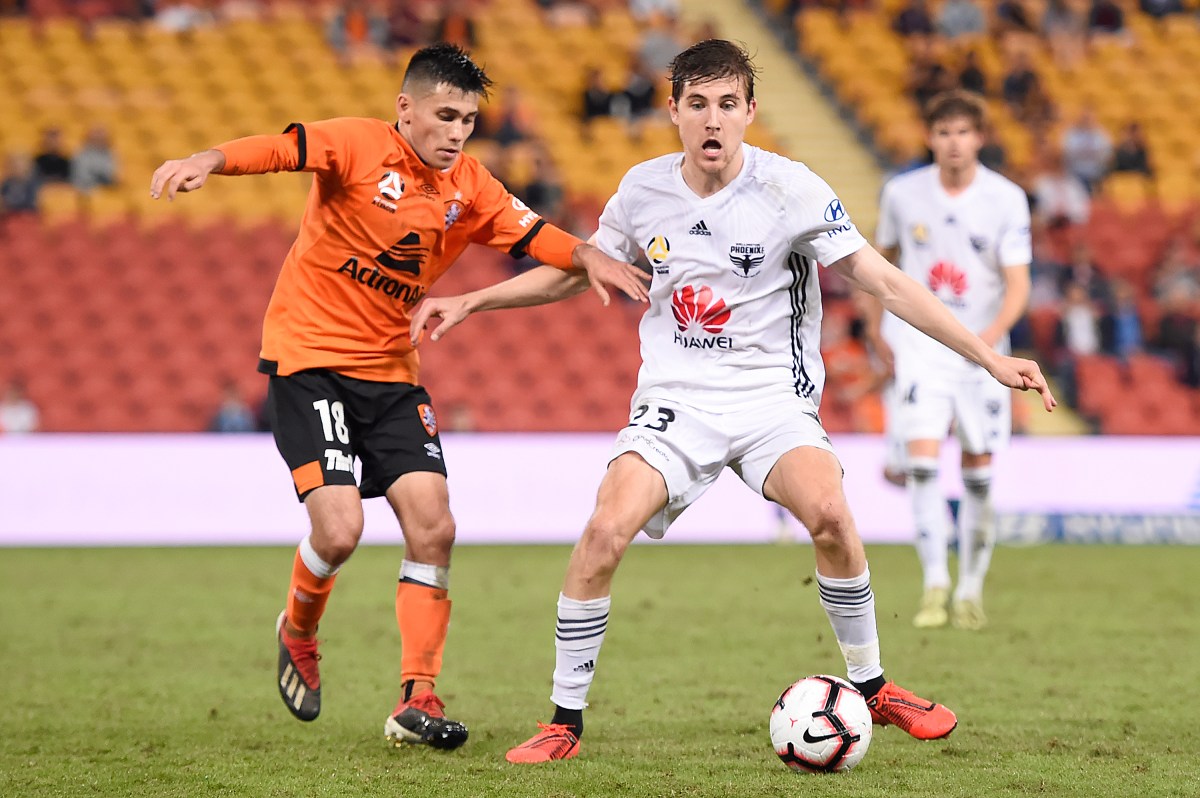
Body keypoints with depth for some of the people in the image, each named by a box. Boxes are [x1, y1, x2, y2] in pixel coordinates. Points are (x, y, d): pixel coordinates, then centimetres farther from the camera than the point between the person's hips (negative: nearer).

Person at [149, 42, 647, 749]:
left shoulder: (468, 186, 6)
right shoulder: (360, 146, -12)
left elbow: (528, 232, 0)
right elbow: (284, 148, -28)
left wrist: (587, 256, -22)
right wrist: (209, 161, -47)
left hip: (391, 371, 6)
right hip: (309, 357, -6)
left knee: (433, 527, -5)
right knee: (340, 529, -16)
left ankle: (418, 699, 4)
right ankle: (298, 635, 17)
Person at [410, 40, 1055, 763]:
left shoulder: (791, 189, -9)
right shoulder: (644, 190, 1)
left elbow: (886, 283, -8)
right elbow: (574, 272, 19)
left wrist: (989, 357, -13)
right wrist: (471, 302, 13)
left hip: (774, 397, -2)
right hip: (675, 399, 2)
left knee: (828, 512, -30)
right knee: (606, 529, -22)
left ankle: (871, 688, -6)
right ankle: (565, 724, -8)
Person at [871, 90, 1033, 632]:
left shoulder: (1007, 199, -6)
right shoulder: (902, 193, -1)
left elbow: (1018, 285, -11)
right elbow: (882, 256, 17)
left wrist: (994, 331, -29)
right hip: (921, 343, 0)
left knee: (978, 470, 3)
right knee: (922, 460, -16)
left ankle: (971, 589, 16)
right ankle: (935, 584, -12)